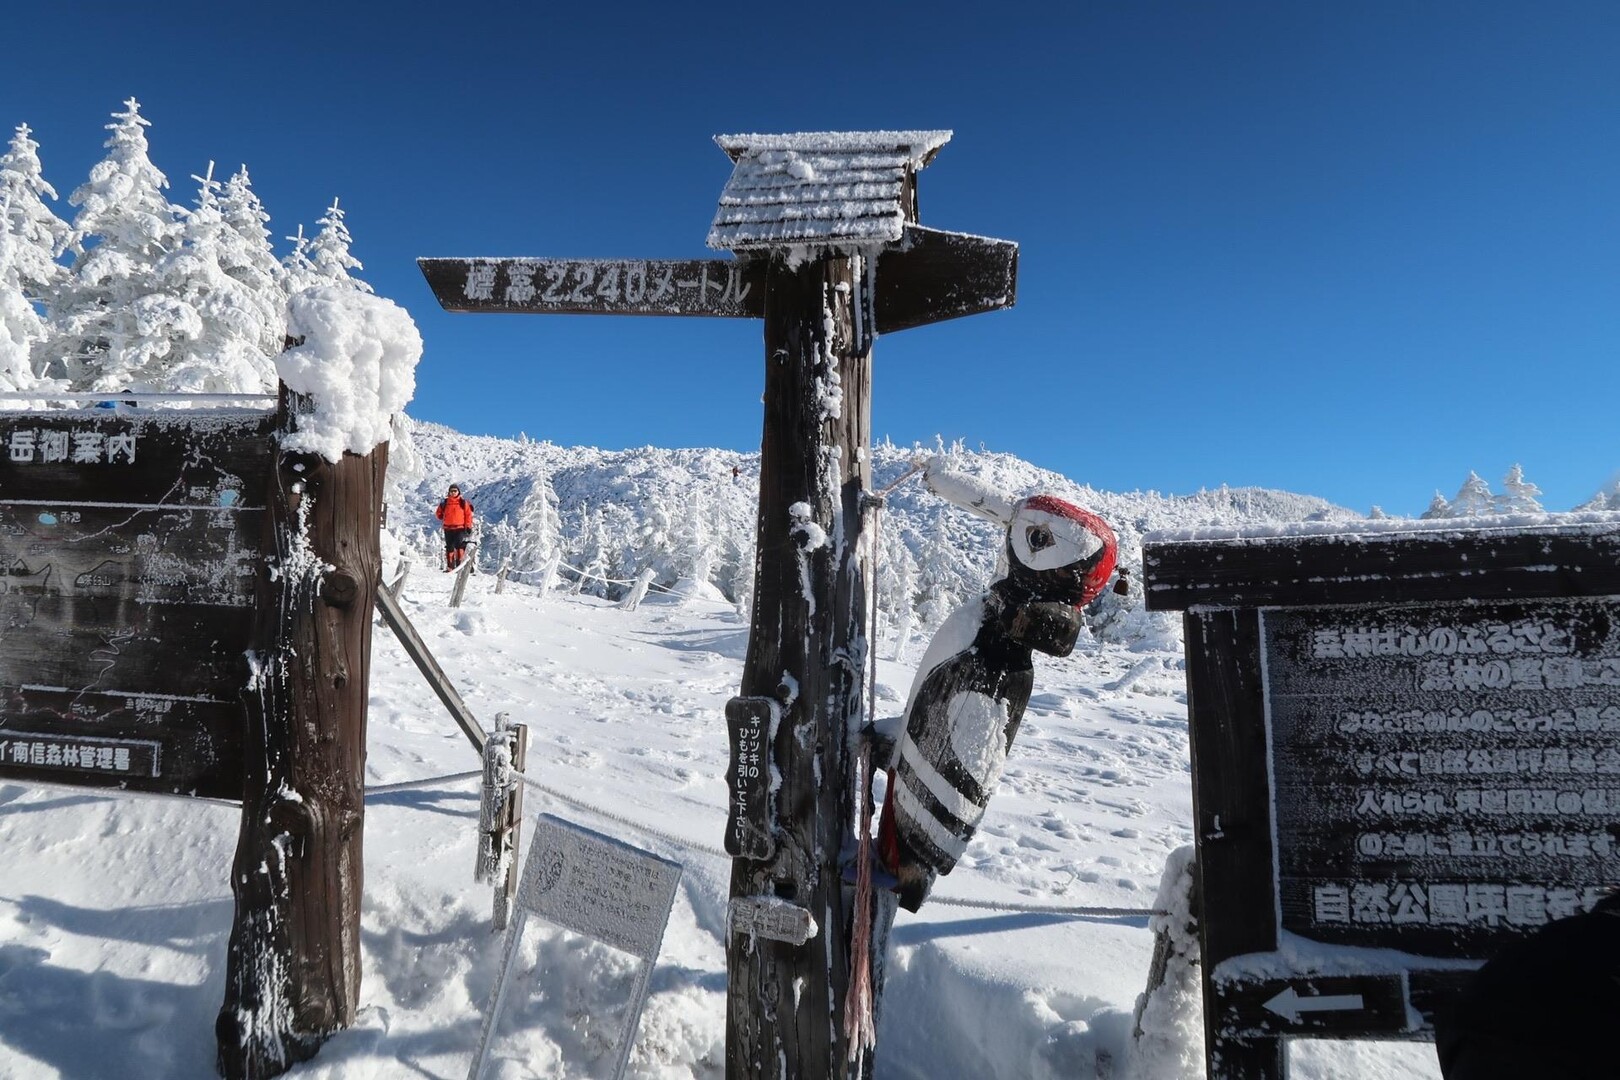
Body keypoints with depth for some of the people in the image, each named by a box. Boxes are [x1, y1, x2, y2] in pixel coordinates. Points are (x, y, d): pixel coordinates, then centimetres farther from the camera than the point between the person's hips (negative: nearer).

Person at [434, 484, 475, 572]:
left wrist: (468, 527, -4)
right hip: (448, 529, 3)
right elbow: (438, 513, 19)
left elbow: (468, 515, 1)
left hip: (460, 528, -3)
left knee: (460, 546, -17)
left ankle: (460, 565, -18)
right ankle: (450, 567, 12)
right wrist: (444, 518, 5)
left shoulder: (463, 502, 2)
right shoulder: (445, 502, 8)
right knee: (449, 548, 7)